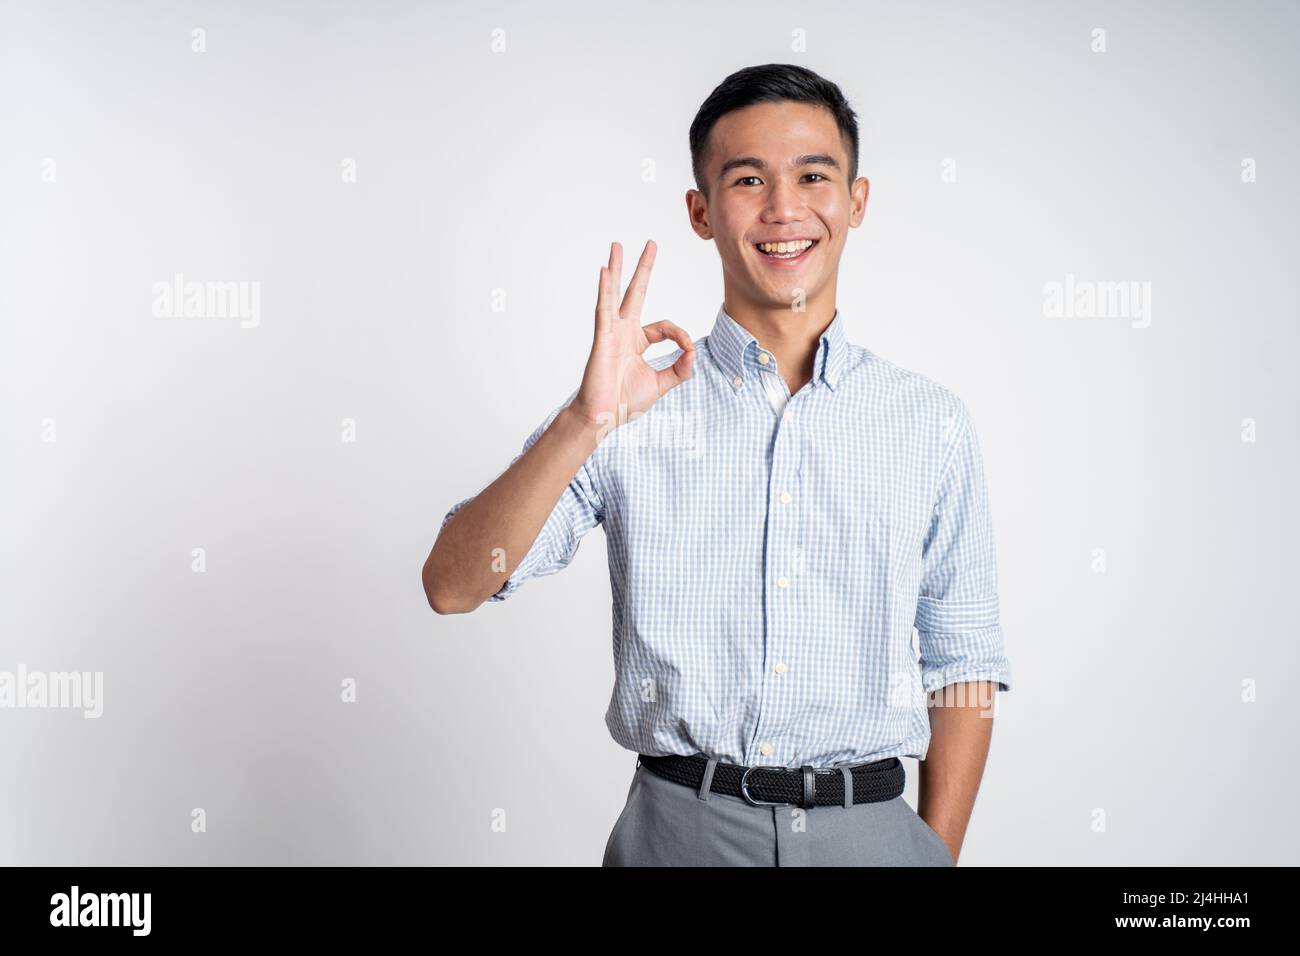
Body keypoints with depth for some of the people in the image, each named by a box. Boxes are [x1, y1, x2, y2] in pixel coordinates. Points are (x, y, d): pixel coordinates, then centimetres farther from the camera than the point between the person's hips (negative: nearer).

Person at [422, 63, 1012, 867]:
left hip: (870, 831, 1)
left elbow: (962, 666, 6)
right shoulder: (637, 418, -2)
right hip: (678, 827, -1)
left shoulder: (932, 423, 3)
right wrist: (586, 421, -20)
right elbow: (453, 587, -10)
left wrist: (940, 853, -1)